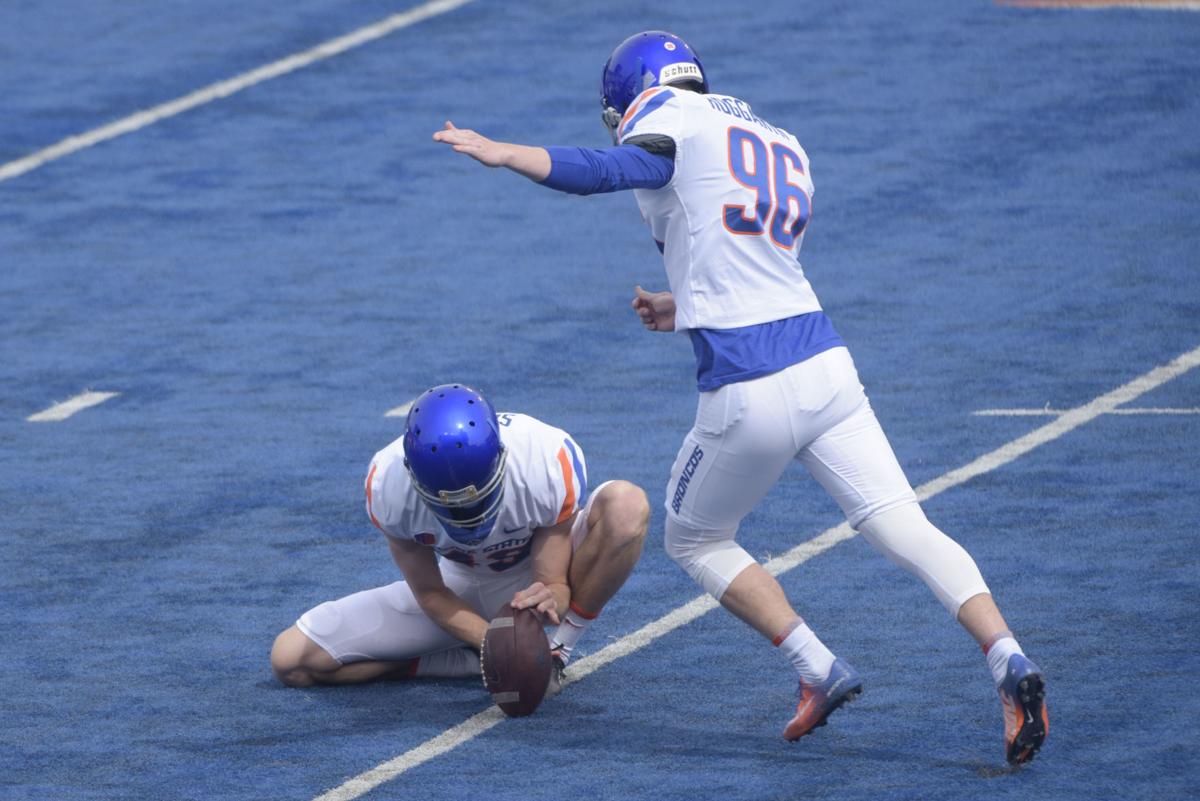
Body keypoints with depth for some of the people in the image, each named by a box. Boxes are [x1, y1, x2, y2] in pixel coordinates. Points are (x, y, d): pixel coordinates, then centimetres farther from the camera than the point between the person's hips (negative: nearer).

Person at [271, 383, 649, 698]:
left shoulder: (548, 463, -34)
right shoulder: (388, 487, -29)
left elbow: (555, 584, -24)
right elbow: (430, 595, -16)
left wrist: (550, 599, -49)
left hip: (536, 578, -1)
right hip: (462, 588, 2)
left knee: (627, 504, -34)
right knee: (291, 659, -12)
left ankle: (557, 651, -19)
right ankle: (473, 660, -5)